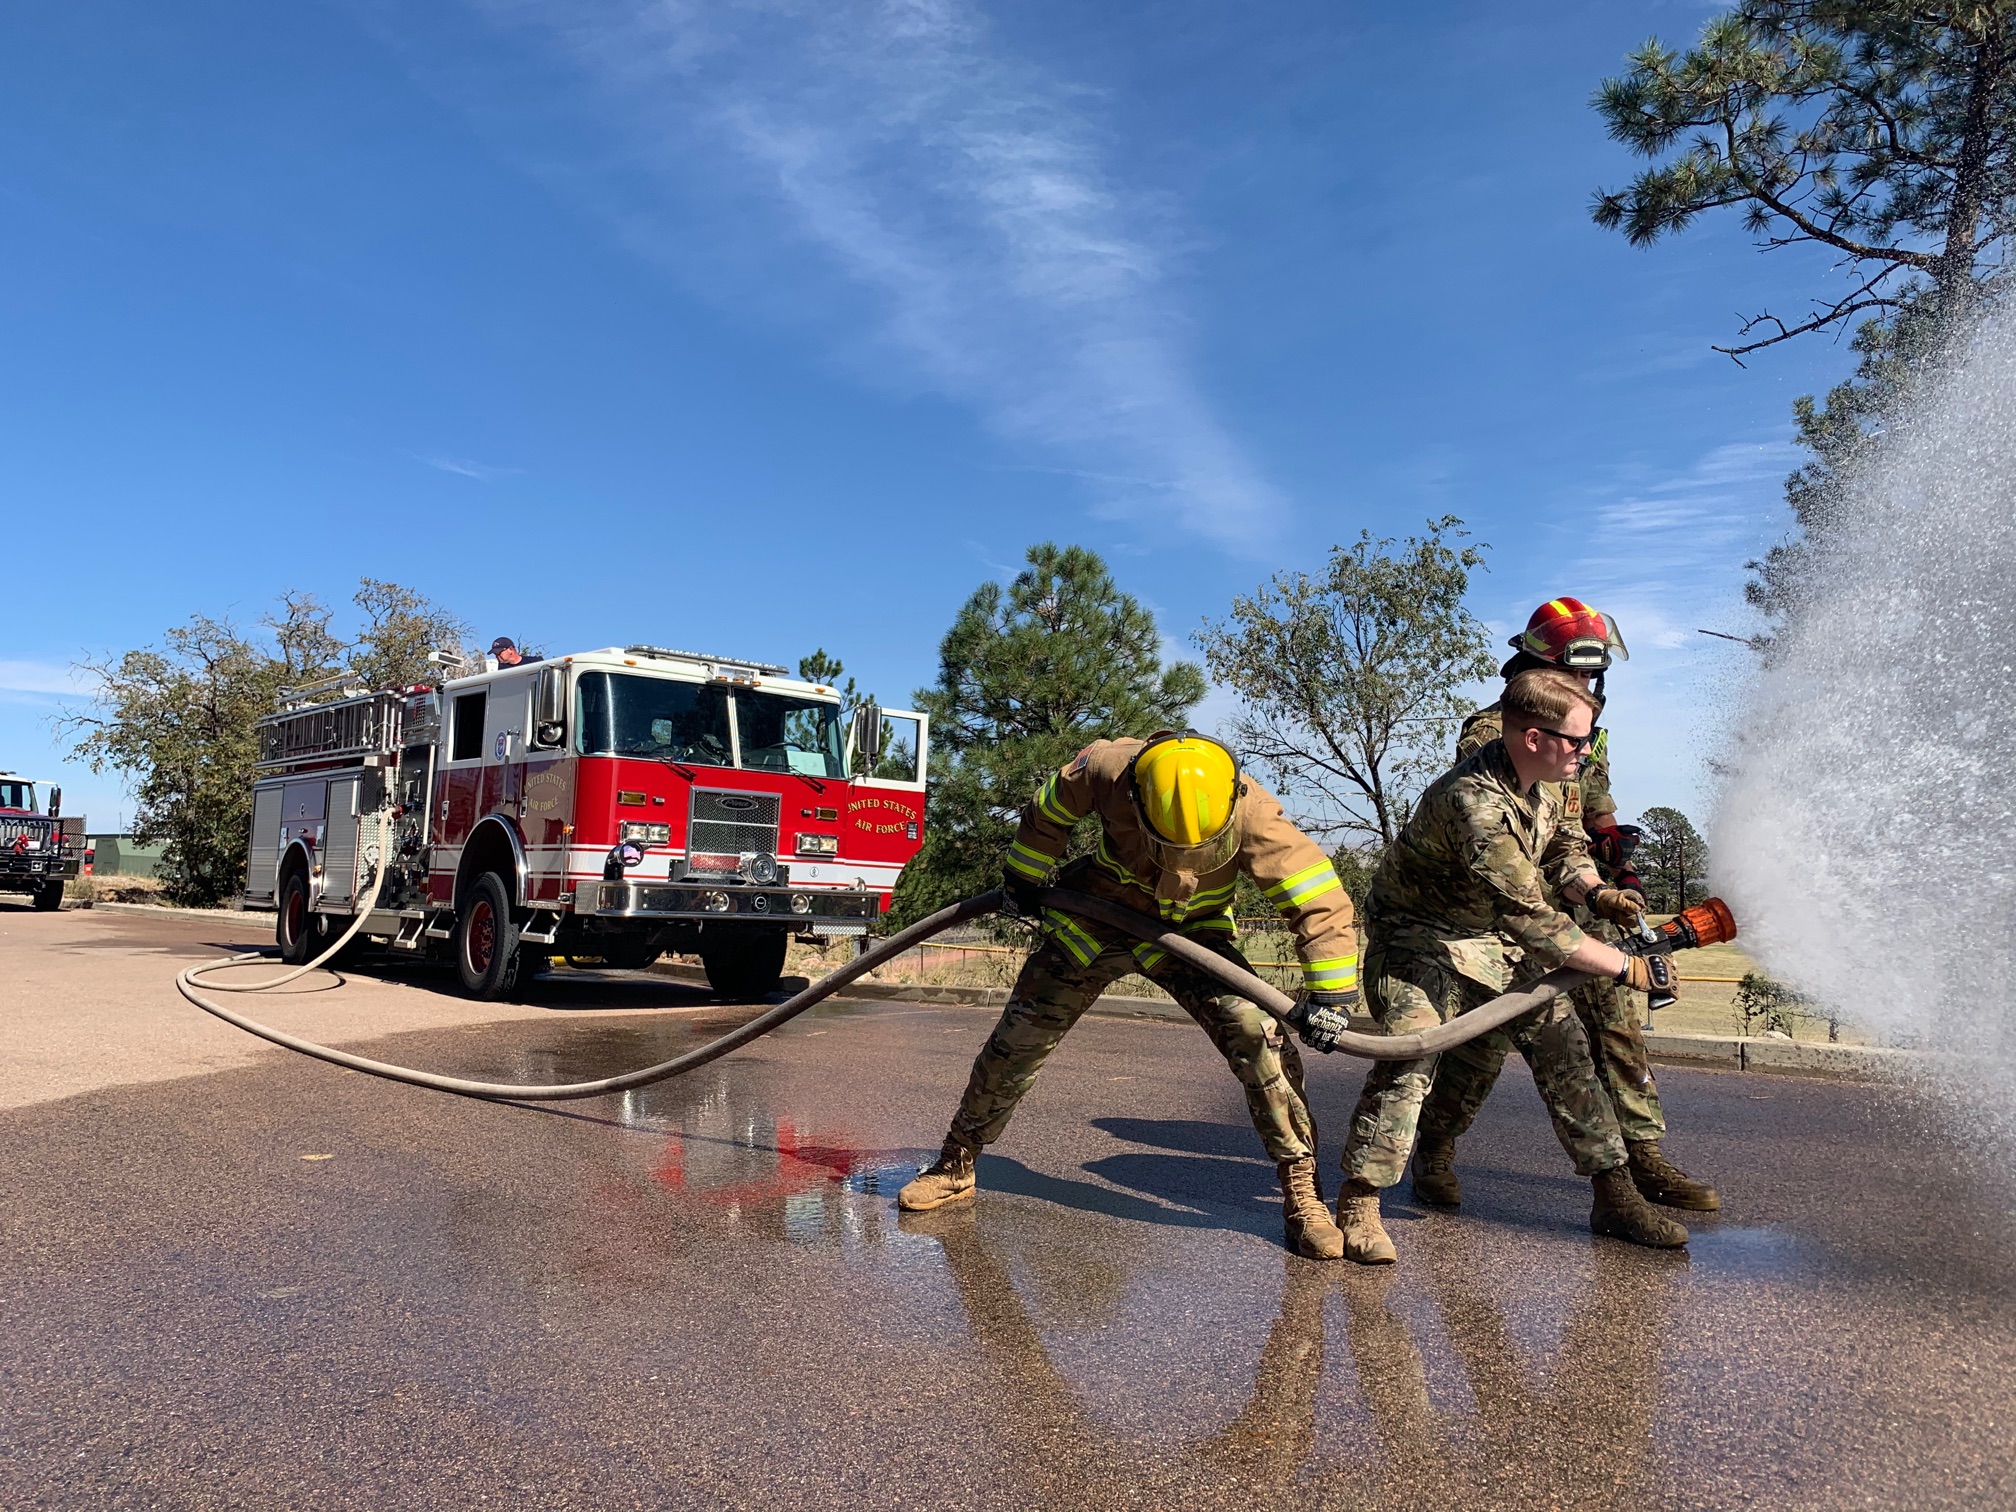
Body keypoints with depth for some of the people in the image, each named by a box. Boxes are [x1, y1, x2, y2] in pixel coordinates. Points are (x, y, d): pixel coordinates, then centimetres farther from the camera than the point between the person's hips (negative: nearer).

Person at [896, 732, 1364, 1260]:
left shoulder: (1252, 816, -32)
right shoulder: (1106, 769, -29)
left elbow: (1321, 900, -28)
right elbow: (1049, 810, -6)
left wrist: (1331, 991, -34)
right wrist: (1022, 874, 6)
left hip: (1189, 933, 0)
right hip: (1095, 921, 1)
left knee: (1259, 1038, -20)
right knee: (1018, 1038, 3)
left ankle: (1301, 1190, -4)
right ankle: (956, 1166, 24)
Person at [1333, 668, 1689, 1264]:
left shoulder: (1556, 777, -9)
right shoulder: (1474, 801, -36)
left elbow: (1565, 844, 10)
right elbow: (1532, 920, -36)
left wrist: (1595, 892, -12)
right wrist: (1628, 968, -29)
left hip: (1493, 933, 8)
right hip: (1418, 932, -8)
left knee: (1563, 1045, 4)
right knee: (1410, 1054, -22)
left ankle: (1614, 1196, 18)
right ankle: (1358, 1204, -10)